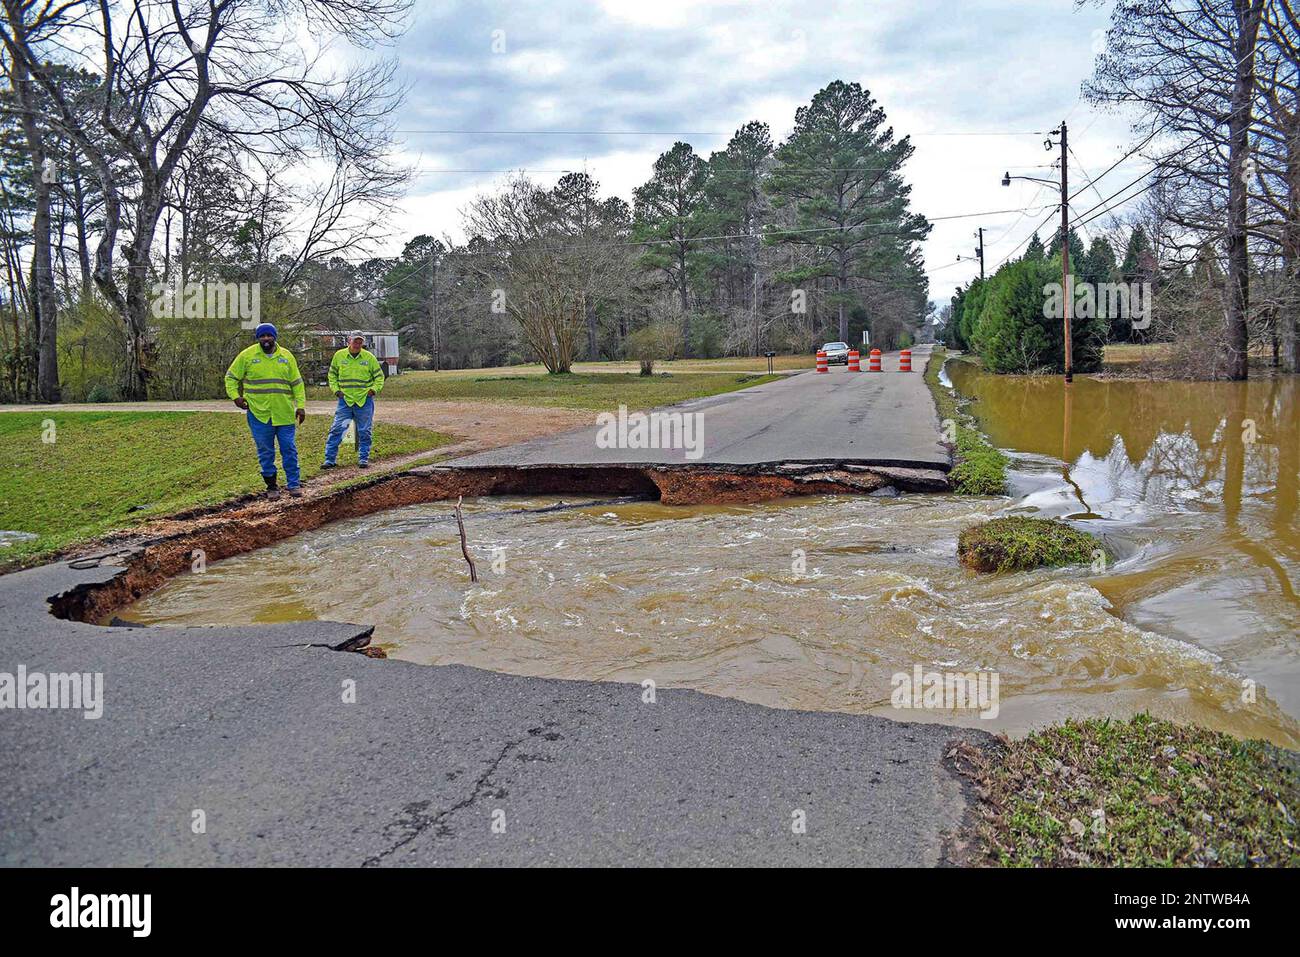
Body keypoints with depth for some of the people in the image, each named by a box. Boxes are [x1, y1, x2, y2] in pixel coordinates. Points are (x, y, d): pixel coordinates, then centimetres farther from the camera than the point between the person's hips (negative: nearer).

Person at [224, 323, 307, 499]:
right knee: (265, 452, 6)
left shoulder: (286, 356, 6)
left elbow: (297, 383, 9)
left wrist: (301, 406, 3)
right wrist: (235, 396, -3)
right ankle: (271, 486, 16)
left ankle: (294, 484, 12)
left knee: (289, 450, 3)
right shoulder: (247, 355, 1)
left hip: (285, 414, 1)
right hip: (259, 414, -1)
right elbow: (231, 377, 10)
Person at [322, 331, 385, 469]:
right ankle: (330, 459, 2)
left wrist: (374, 389, -5)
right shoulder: (339, 355, 3)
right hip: (345, 400, 1)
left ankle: (363, 459, 17)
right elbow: (332, 374, 15)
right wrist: (335, 389, 3)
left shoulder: (369, 357, 0)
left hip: (364, 400, 0)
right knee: (336, 429, -3)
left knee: (364, 432, 6)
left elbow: (379, 376, 9)